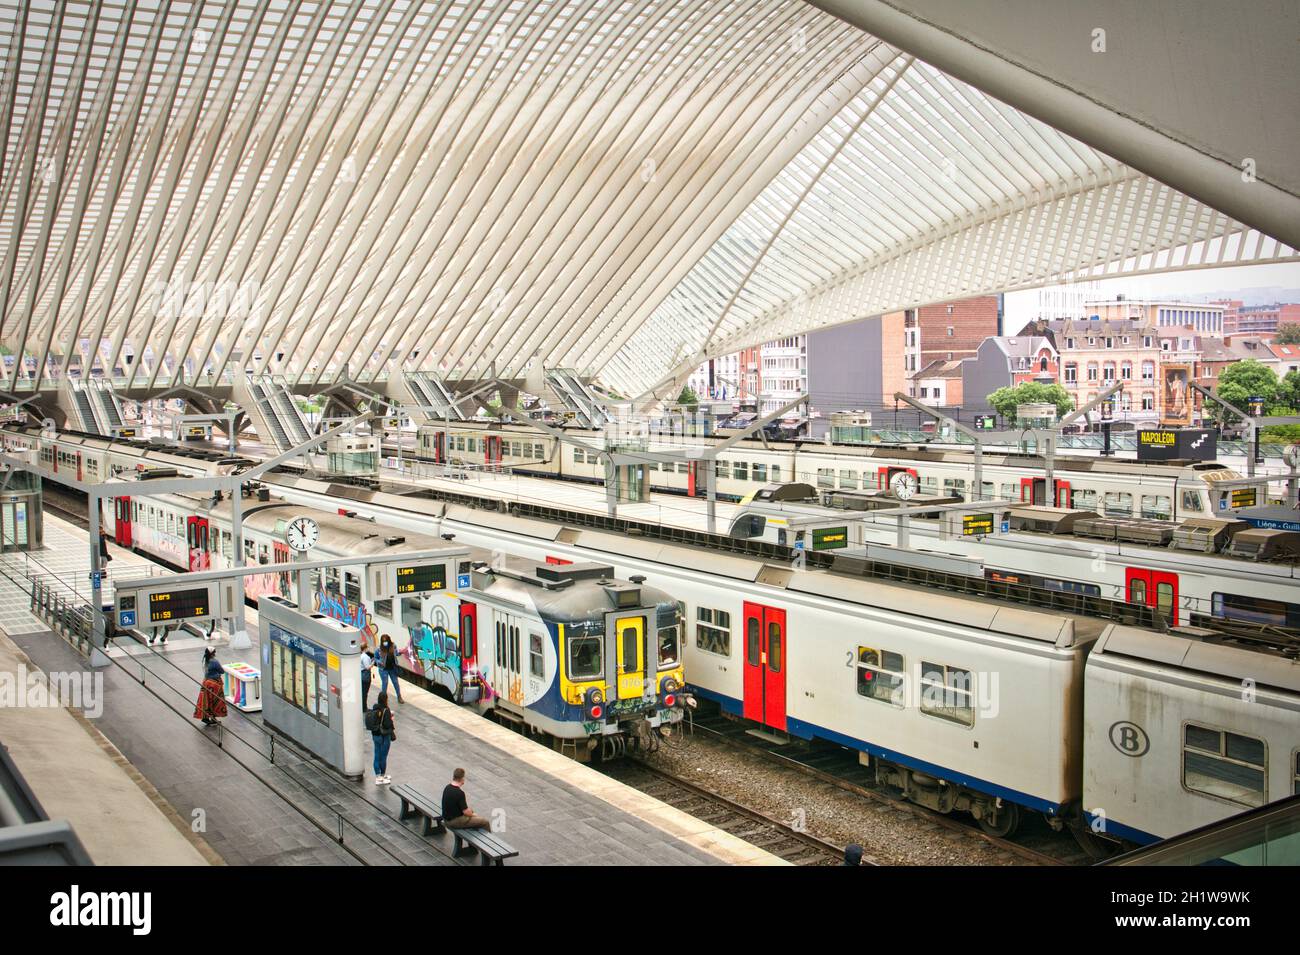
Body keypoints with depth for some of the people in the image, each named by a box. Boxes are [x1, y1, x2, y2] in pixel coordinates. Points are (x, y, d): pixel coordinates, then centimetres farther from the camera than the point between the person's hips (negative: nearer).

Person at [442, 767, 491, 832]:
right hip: (455, 821, -9)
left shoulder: (448, 787, 0)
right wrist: (472, 814, -1)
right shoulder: (459, 793, -27)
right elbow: (466, 812, -21)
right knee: (485, 822, -2)